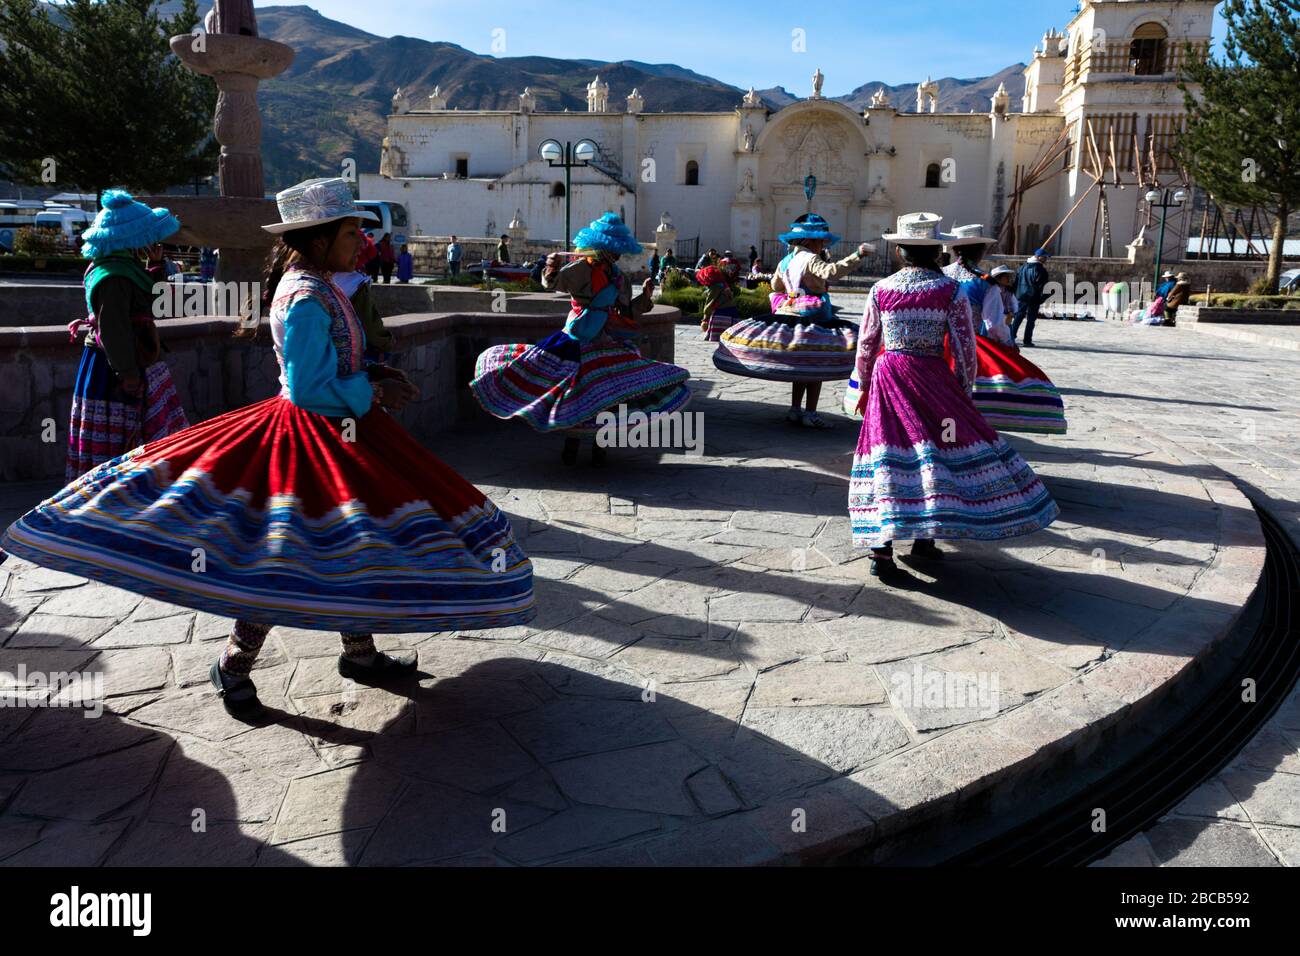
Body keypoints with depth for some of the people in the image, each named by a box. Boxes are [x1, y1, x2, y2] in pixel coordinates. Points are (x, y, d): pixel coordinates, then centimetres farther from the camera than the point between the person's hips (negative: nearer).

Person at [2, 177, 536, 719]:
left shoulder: (315, 286, 9)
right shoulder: (306, 300, -21)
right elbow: (307, 390, -23)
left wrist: (374, 375, 4)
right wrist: (372, 392, -15)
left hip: (338, 435, 10)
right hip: (313, 437, -10)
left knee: (350, 549, 18)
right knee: (286, 560, -2)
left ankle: (361, 656, 33)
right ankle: (233, 669, 17)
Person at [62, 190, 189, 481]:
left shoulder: (127, 265, 9)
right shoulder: (113, 276, -22)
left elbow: (151, 300, 21)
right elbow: (113, 329, -24)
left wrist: (157, 266, 9)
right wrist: (128, 374, -22)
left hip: (138, 363, 10)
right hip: (114, 369, -10)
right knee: (116, 439, 0)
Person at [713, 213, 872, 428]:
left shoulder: (785, 262, 10)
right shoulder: (810, 260, -15)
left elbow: (775, 285, 26)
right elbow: (832, 271, -32)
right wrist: (857, 255, -33)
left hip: (790, 315, 8)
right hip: (814, 320, -8)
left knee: (800, 366, 18)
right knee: (816, 367, 0)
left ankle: (795, 410, 23)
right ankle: (810, 414, 0)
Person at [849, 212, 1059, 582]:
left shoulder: (881, 290, 2)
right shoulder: (951, 290, -3)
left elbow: (866, 344, 7)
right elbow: (964, 348, -2)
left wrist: (864, 386, 20)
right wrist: (965, 392, 11)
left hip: (888, 378, 2)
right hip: (931, 379, -2)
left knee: (888, 455, 2)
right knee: (936, 455, 13)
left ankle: (881, 551, 0)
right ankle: (924, 537, 21)